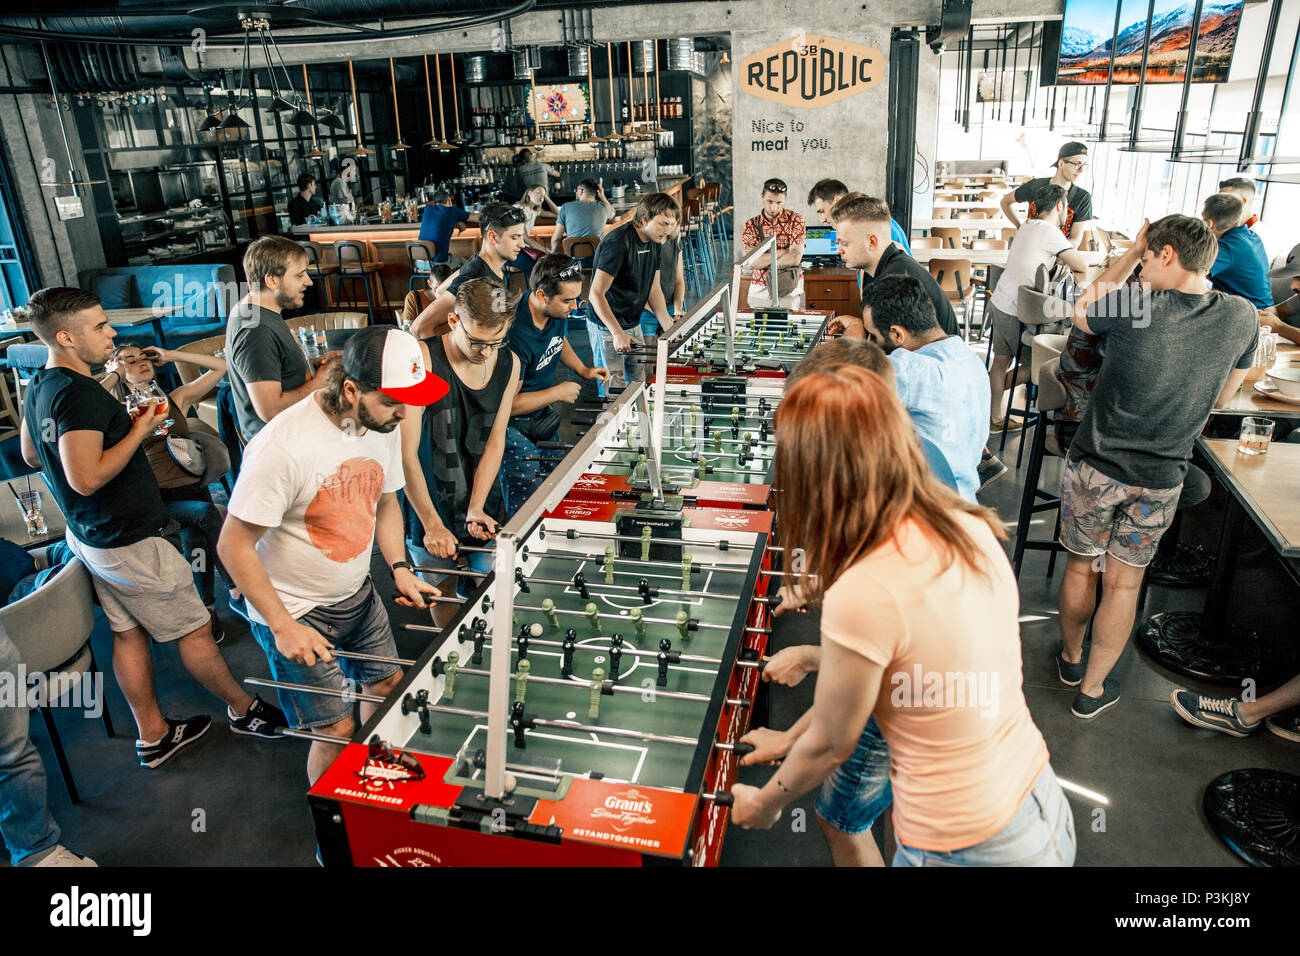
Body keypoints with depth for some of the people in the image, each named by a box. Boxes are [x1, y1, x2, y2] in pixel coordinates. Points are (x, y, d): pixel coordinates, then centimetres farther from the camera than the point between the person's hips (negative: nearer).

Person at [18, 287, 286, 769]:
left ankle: (153, 735, 30)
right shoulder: (80, 394, -26)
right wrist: (139, 432, -21)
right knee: (194, 629, 6)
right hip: (128, 543, -10)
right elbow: (86, 478, -31)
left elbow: (31, 456, 19)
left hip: (88, 536, 10)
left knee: (129, 633, 17)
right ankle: (242, 709, 23)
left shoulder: (38, 388, 6)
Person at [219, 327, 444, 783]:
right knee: (337, 731, 0)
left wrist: (399, 568, -1)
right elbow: (234, 545, -22)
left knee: (389, 684, 19)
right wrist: (283, 627, -21)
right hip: (294, 610, -7)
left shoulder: (384, 423, -8)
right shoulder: (283, 446, -31)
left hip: (359, 594, 7)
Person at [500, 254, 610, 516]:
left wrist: (582, 370, 4)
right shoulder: (515, 336, -33)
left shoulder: (557, 311, -8)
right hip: (512, 425, -8)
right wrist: (559, 392, -20)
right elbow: (508, 403, -28)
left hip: (542, 415, 8)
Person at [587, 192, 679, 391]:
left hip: (634, 325, 9)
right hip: (606, 327, -8)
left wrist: (670, 329, 1)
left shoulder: (653, 242, 5)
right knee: (615, 389, -6)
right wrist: (617, 333, -28)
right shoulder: (617, 242, -22)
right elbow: (596, 294, -24)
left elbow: (654, 290, 11)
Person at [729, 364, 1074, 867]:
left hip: (968, 850, -6)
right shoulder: (970, 528, -6)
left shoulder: (860, 597, -26)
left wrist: (765, 804, 9)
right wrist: (814, 657, 22)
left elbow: (830, 745, -9)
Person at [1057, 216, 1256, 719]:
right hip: (1162, 479, 2)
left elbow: (1080, 311, 7)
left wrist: (1132, 252, 7)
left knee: (1081, 567, 17)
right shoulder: (1243, 318, -5)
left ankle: (1070, 659, 38)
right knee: (1123, 583, 13)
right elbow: (1221, 395, 10)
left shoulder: (1131, 305, -17)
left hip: (1097, 465, -2)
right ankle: (1092, 688, 24)